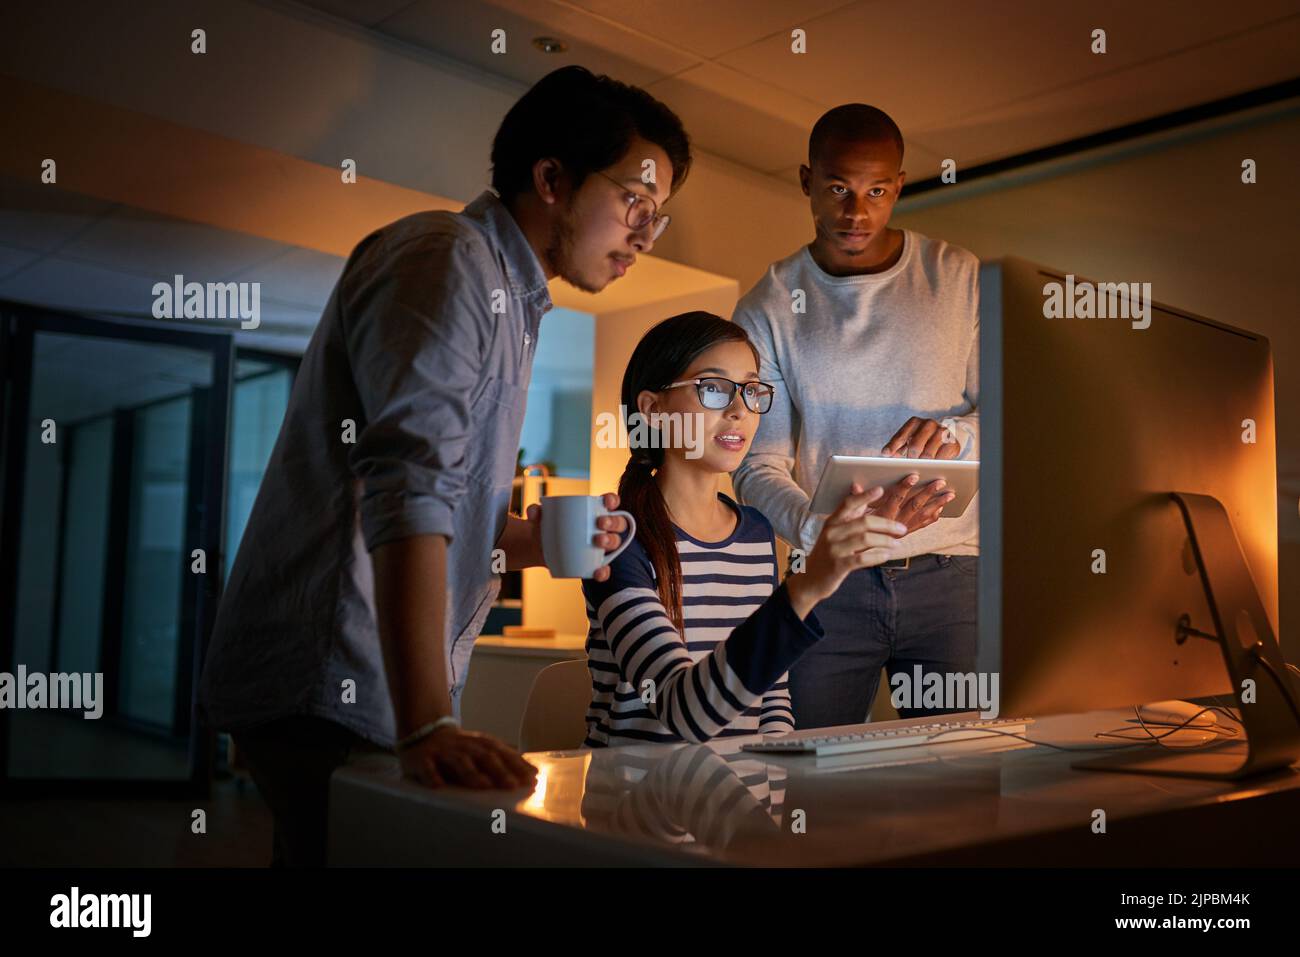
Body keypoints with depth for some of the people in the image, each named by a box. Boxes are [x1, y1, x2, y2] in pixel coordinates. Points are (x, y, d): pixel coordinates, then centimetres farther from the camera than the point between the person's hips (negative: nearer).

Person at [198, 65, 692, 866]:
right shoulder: (448, 258, -12)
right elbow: (410, 485, -26)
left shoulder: (508, 297, 19)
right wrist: (427, 725, -34)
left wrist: (530, 541, 5)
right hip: (329, 696, -9)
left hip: (373, 695, 9)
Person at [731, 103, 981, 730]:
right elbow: (757, 465, -1)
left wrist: (955, 432, -18)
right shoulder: (768, 308, 4)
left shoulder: (959, 279, 7)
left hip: (950, 576, 1)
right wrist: (815, 528, -21)